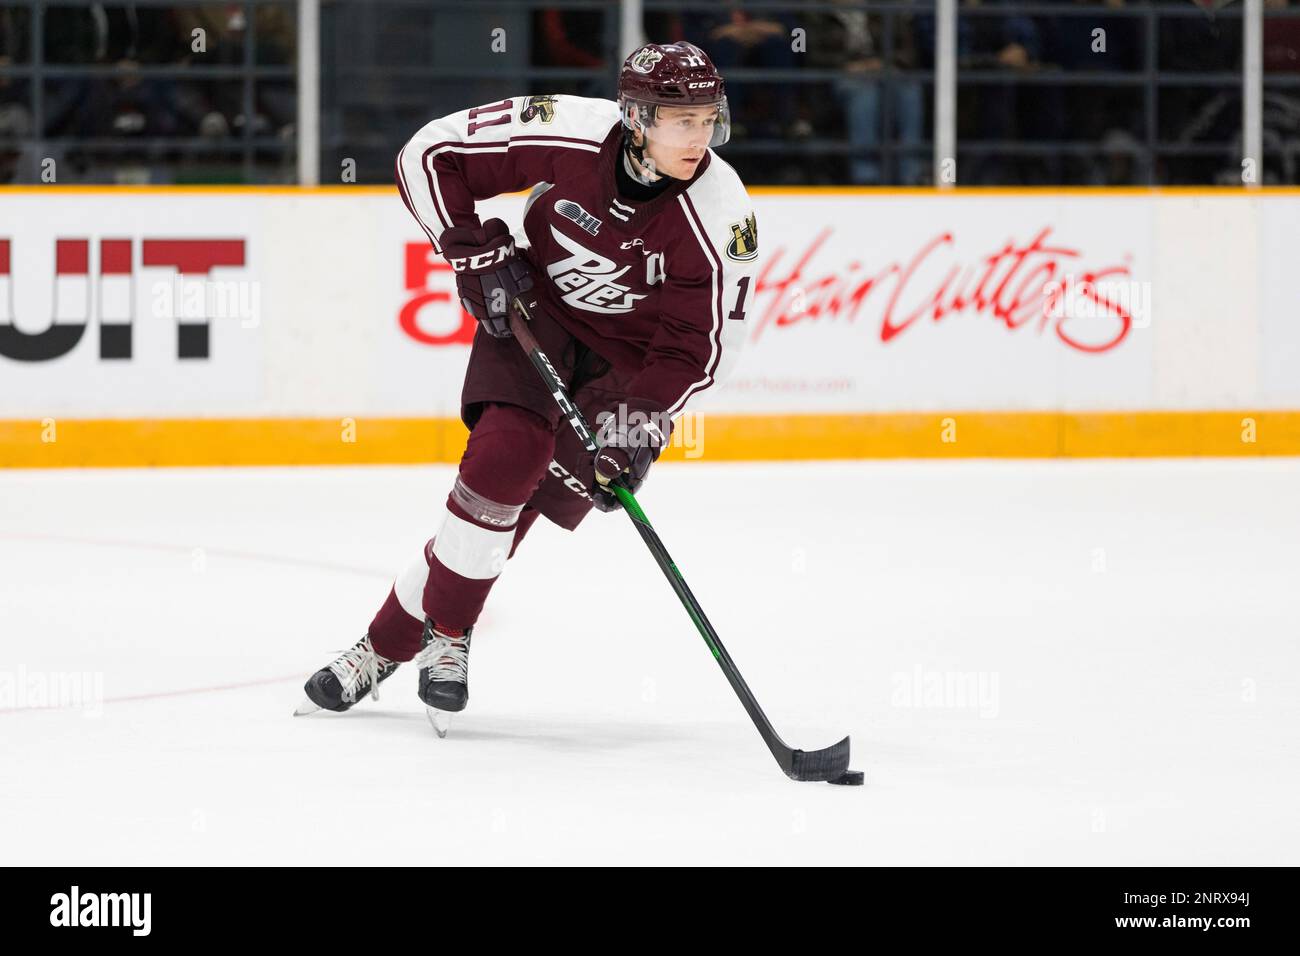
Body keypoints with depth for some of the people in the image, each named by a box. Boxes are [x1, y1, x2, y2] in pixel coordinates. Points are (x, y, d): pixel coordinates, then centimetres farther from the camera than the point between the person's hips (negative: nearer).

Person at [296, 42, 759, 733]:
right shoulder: (571, 134, -24)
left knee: (527, 497, -12)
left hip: (632, 357, 0)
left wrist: (639, 421, -27)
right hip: (533, 313, 0)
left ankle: (395, 639, 4)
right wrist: (476, 253, -19)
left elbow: (699, 345, -16)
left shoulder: (719, 214, -24)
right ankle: (445, 633, -5)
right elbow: (429, 154, -14)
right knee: (503, 456, -24)